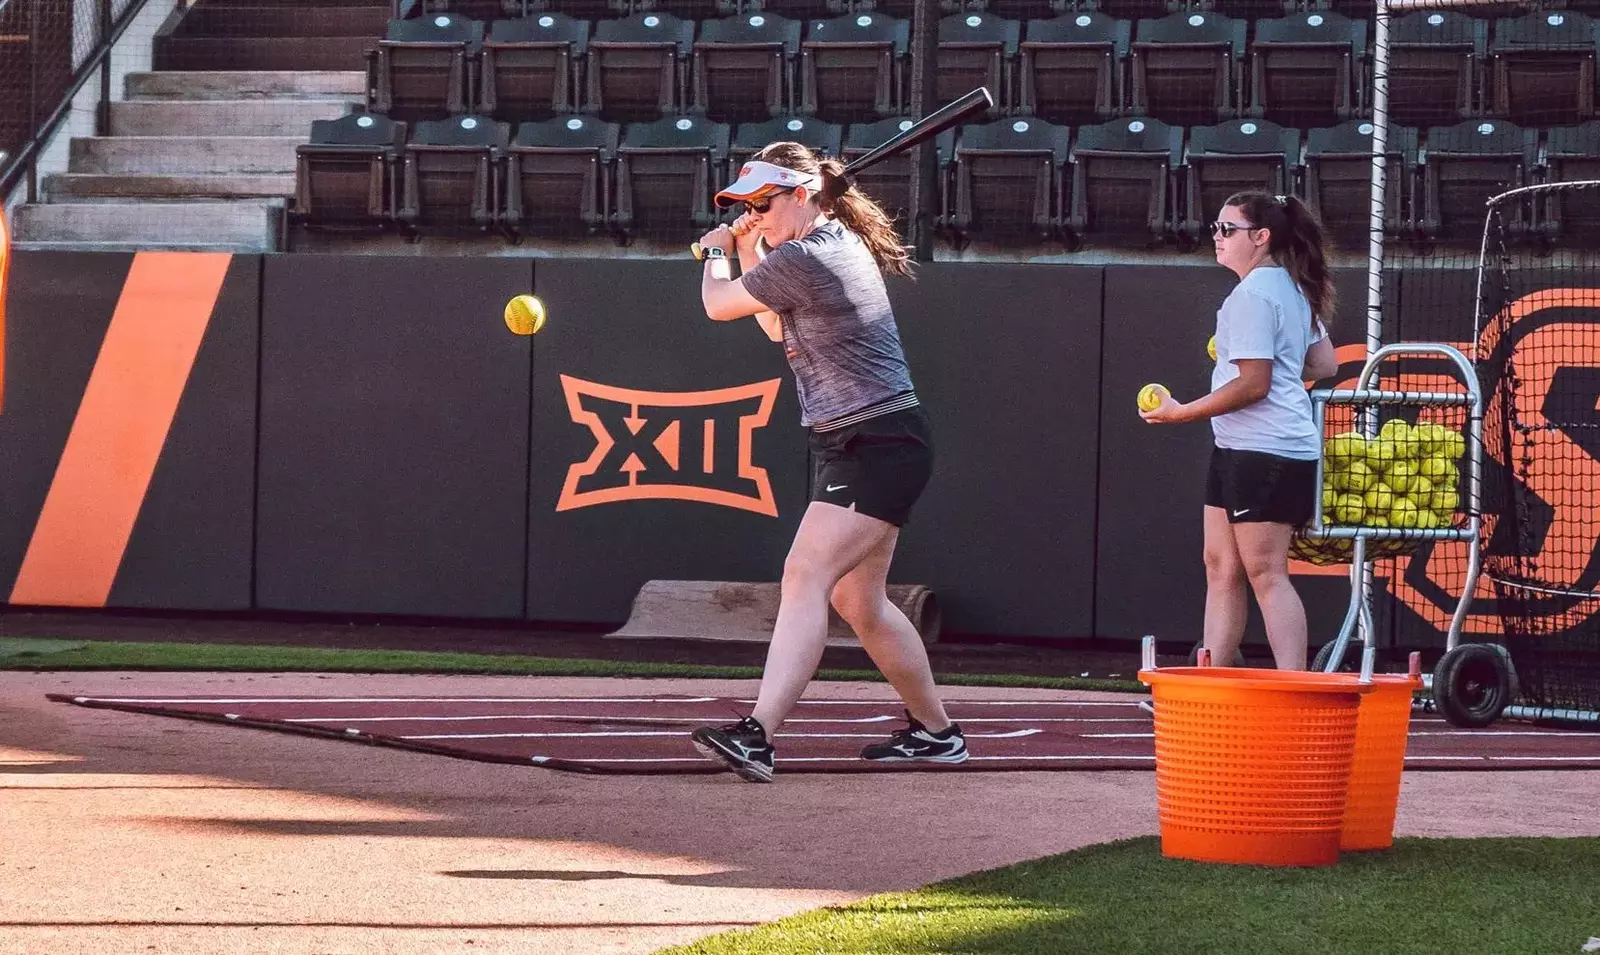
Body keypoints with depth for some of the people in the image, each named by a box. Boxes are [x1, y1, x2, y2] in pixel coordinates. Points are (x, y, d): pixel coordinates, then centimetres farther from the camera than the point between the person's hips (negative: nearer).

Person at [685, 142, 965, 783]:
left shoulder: (803, 260, -18)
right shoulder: (840, 245, 13)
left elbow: (719, 305, -4)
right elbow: (778, 327, 28)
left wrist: (716, 253, 16)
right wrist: (746, 249, 21)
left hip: (881, 447, -10)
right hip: (848, 448, 10)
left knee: (805, 578, -22)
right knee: (859, 601, 17)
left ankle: (756, 735, -34)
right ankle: (935, 732, 30)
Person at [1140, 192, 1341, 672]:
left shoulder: (1252, 295, -15)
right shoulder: (1293, 289, 15)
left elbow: (1253, 384, -19)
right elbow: (1324, 364, 18)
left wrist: (1181, 413, -14)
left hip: (1264, 452, -10)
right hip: (1238, 451, 10)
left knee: (1265, 573, -10)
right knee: (1221, 567, 11)